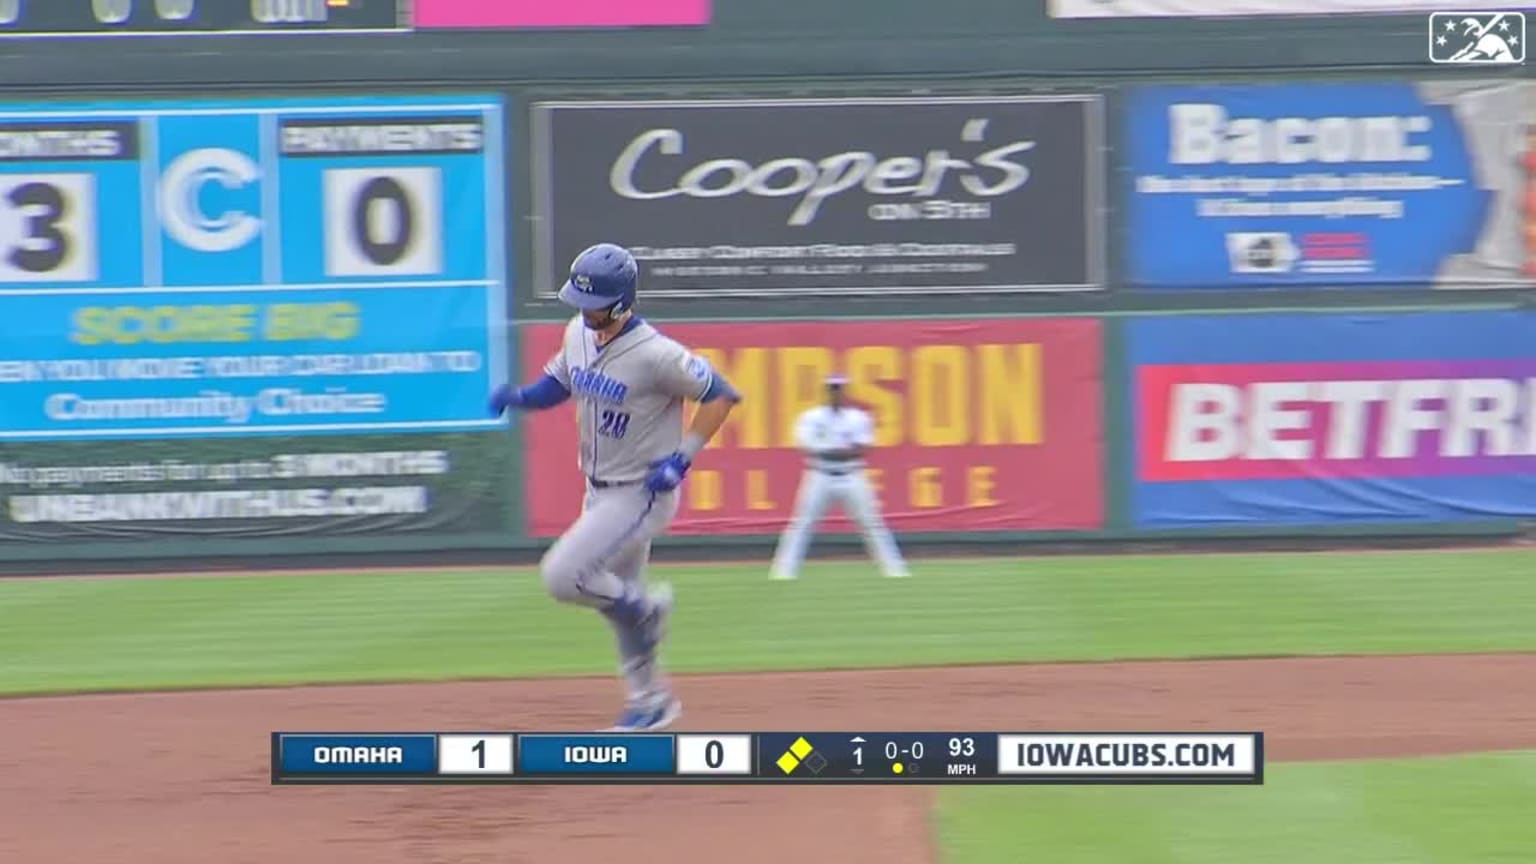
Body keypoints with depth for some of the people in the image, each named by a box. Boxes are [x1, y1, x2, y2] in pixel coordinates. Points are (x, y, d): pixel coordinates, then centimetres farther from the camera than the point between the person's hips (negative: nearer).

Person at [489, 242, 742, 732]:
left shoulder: (654, 355, -25)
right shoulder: (578, 334, -3)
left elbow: (721, 395, -19)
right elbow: (557, 383, 15)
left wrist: (682, 458, -23)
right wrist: (519, 397, -6)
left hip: (642, 494, -8)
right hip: (600, 491, 8)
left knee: (562, 575, -18)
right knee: (618, 600, 17)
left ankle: (646, 608, 6)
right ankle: (650, 701, 32)